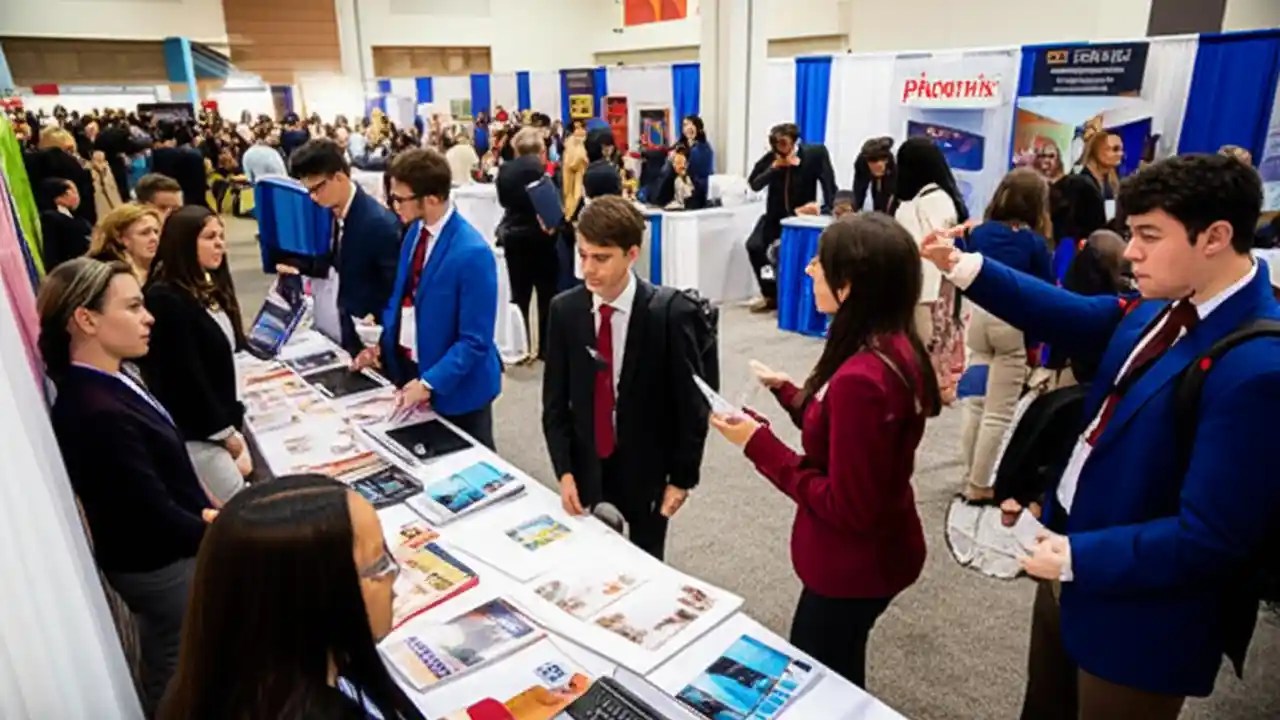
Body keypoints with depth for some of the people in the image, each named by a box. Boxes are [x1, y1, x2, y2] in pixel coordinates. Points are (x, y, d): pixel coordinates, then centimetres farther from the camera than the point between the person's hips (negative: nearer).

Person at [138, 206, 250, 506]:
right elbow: (187, 378, -16)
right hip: (199, 433, -8)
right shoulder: (165, 300, -16)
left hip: (226, 420, 8)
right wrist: (227, 433, -10)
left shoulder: (211, 287, 9)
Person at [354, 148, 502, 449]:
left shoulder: (472, 253, -27)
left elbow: (475, 341, -25)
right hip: (406, 367, 7)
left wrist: (429, 383, -26)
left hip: (456, 386, -7)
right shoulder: (415, 230, -2)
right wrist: (382, 343, 0)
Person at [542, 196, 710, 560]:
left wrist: (682, 477, -6)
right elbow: (555, 401, 0)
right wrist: (564, 471, -8)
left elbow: (692, 402, -10)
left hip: (648, 470, -2)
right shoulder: (564, 310, -6)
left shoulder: (670, 313, -17)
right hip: (586, 468, 3)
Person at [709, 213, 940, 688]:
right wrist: (790, 394, 4)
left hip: (854, 566, -8)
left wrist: (760, 445, -22)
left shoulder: (861, 377, -33)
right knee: (838, 681, 30)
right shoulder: (895, 348, -3)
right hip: (872, 553, 9)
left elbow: (845, 508, -27)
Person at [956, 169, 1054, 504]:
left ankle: (971, 478, 23)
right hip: (1014, 324, -5)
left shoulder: (979, 232, 5)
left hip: (979, 318, 5)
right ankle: (979, 486, 9)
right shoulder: (1034, 242, -7)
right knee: (998, 413, 3)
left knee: (975, 405, 14)